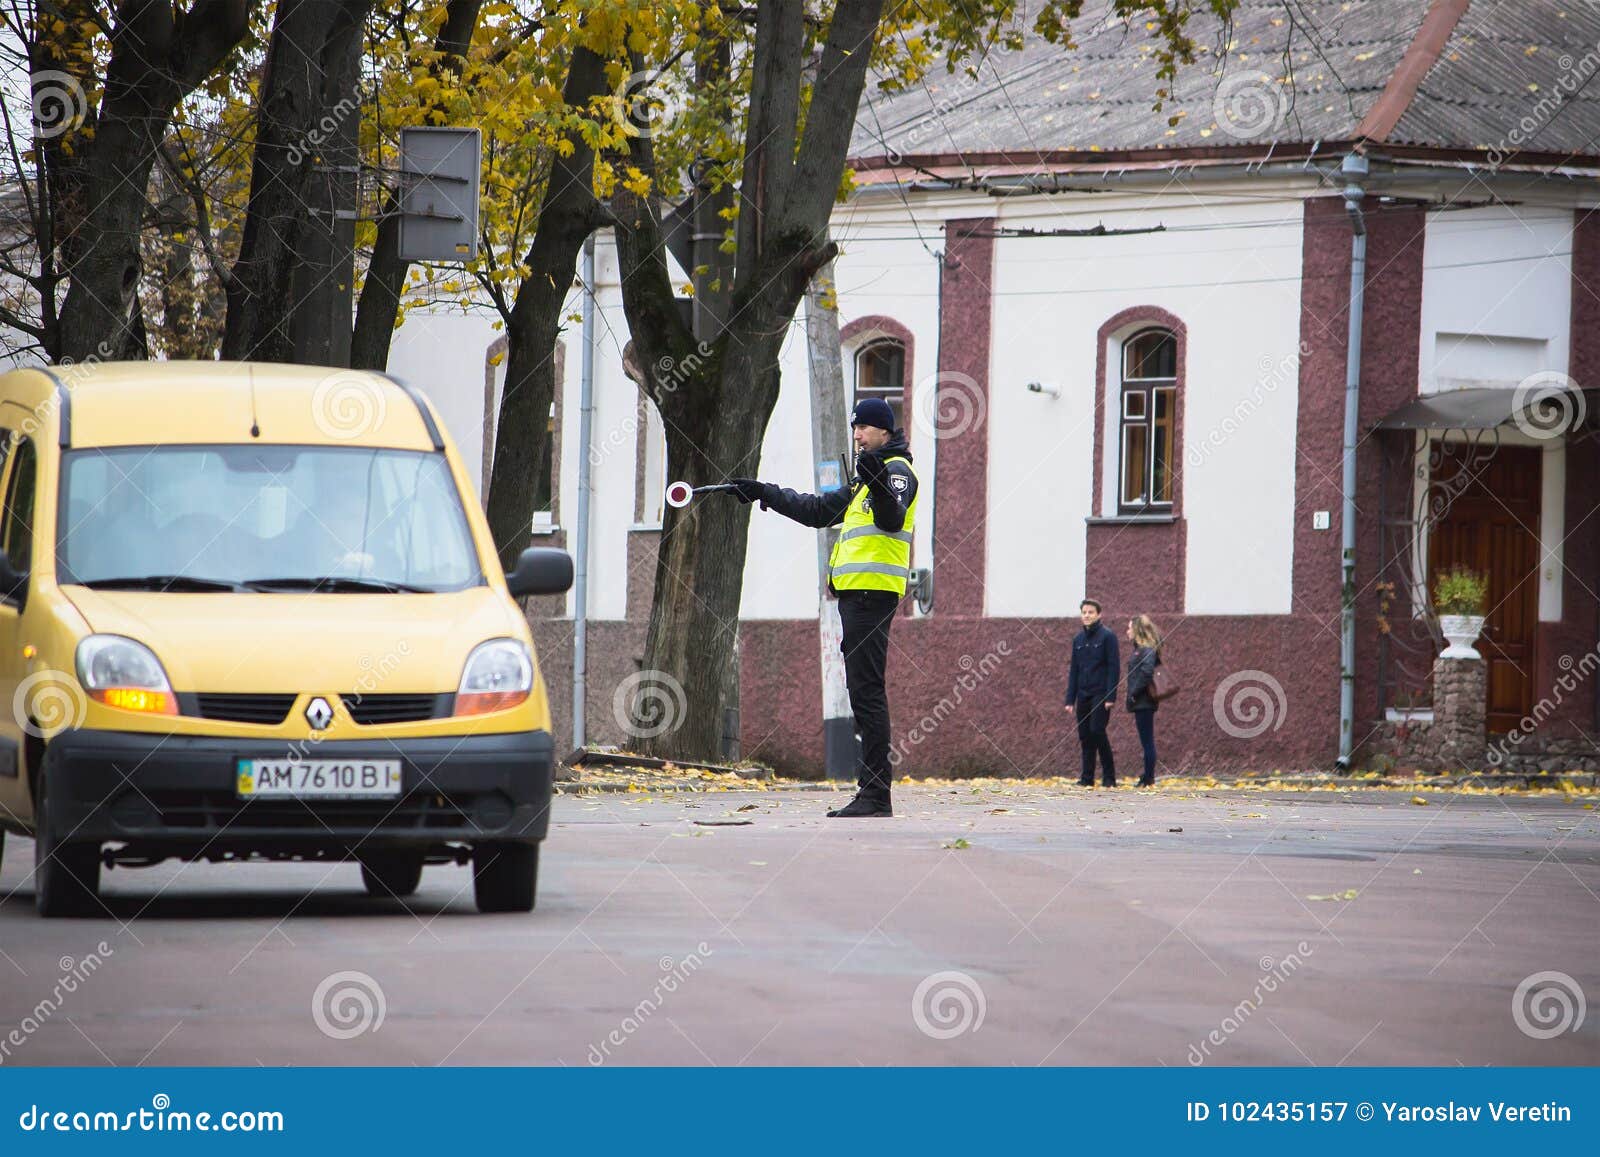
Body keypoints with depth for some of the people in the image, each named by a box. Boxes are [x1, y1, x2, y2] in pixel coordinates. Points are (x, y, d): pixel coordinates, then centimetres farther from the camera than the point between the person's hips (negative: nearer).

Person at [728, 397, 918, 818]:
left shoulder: (898, 469, -4)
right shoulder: (867, 479, 26)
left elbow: (892, 518, -24)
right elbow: (818, 511, 35)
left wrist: (878, 486, -43)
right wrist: (765, 494, 34)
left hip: (873, 592, -10)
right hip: (856, 593, 10)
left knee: (866, 690, -14)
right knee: (864, 692, 8)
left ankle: (876, 795, -17)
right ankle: (871, 789, 9)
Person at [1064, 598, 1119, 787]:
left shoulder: (1107, 637, -4)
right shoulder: (1078, 640, 14)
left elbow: (1114, 668, -8)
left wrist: (1111, 696, -16)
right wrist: (1070, 699, 10)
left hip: (1101, 694, -6)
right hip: (1083, 696, 6)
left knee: (1097, 731, -14)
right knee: (1085, 736, 4)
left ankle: (1109, 777, -7)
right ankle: (1087, 777, 8)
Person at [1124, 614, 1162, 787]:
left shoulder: (1147, 650, -13)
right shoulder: (1139, 649, 16)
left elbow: (1147, 672, -26)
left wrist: (1134, 692, -18)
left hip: (1144, 702, -10)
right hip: (1141, 703, 10)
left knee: (1147, 742, -6)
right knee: (1147, 742, 12)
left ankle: (1149, 780, -4)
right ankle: (1147, 778, 16)